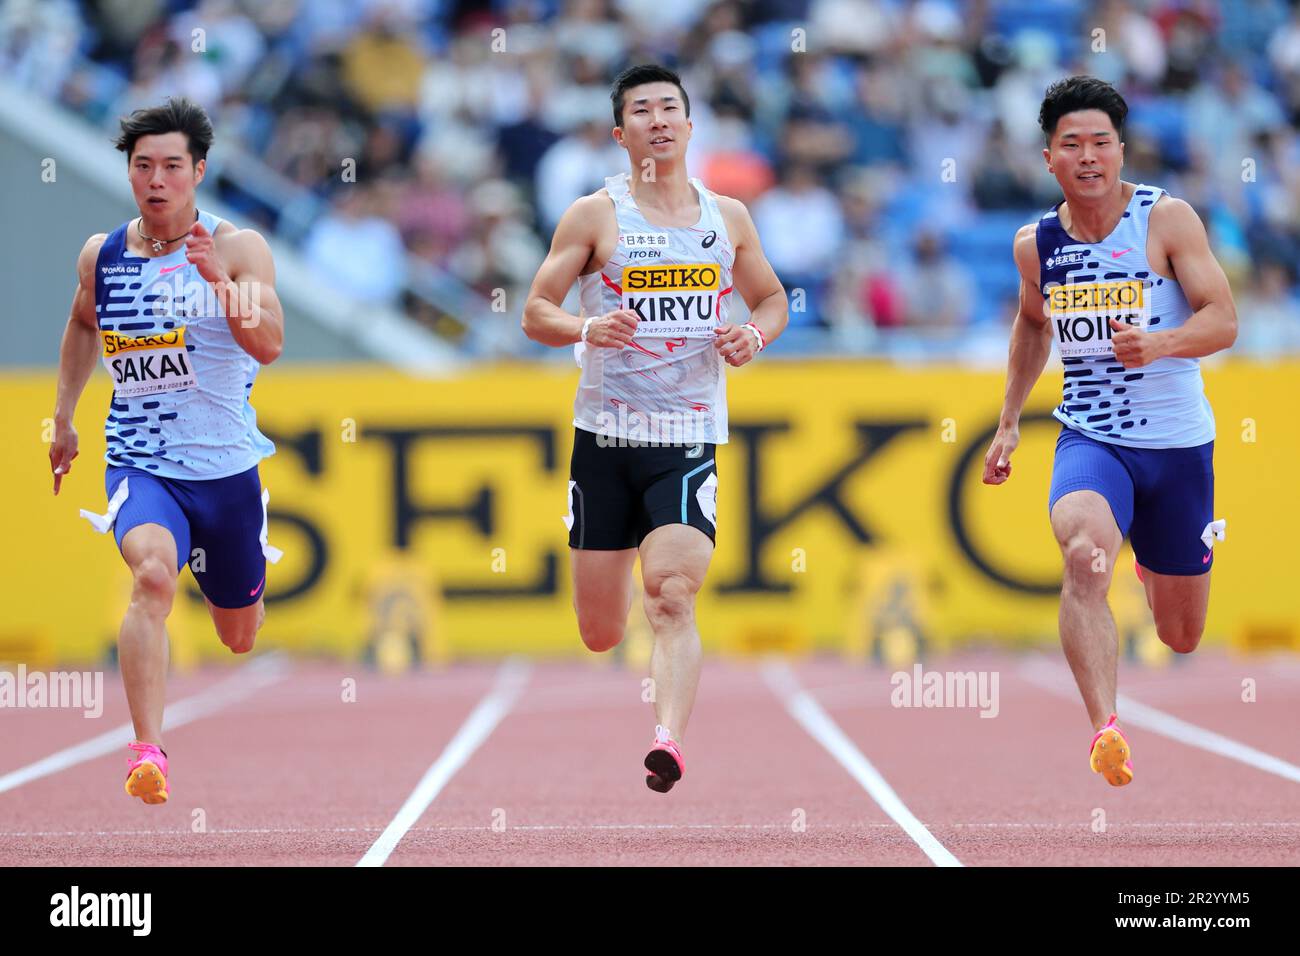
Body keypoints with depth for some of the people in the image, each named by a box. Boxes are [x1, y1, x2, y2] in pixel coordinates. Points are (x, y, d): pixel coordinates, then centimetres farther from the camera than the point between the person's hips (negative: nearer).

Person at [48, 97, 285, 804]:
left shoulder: (238, 248, -10)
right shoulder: (100, 255, 1)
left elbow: (269, 346, -23)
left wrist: (220, 280, -38)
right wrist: (63, 417, 23)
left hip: (227, 467, 0)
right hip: (139, 463, 0)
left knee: (239, 639, 18)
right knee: (153, 573, -33)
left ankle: (250, 584, 58)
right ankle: (147, 752, -39)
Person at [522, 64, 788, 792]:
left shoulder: (728, 218, 8)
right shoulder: (595, 216, 0)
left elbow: (774, 300, 21)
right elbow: (536, 313, -1)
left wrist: (754, 336, -2)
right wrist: (587, 330, -22)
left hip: (689, 439, 1)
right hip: (605, 435, 0)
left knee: (673, 601, -20)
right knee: (600, 634, 5)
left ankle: (670, 740, -30)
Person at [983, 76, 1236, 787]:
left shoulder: (1167, 219, -9)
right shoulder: (1036, 244, 2)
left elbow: (1224, 321, -14)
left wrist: (1159, 343, -33)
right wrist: (1009, 421, 21)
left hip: (1178, 442, -1)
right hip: (1090, 438, 1)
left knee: (1181, 636, 13)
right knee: (1084, 556, -34)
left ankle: (1157, 564, 52)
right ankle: (1105, 730, -41)